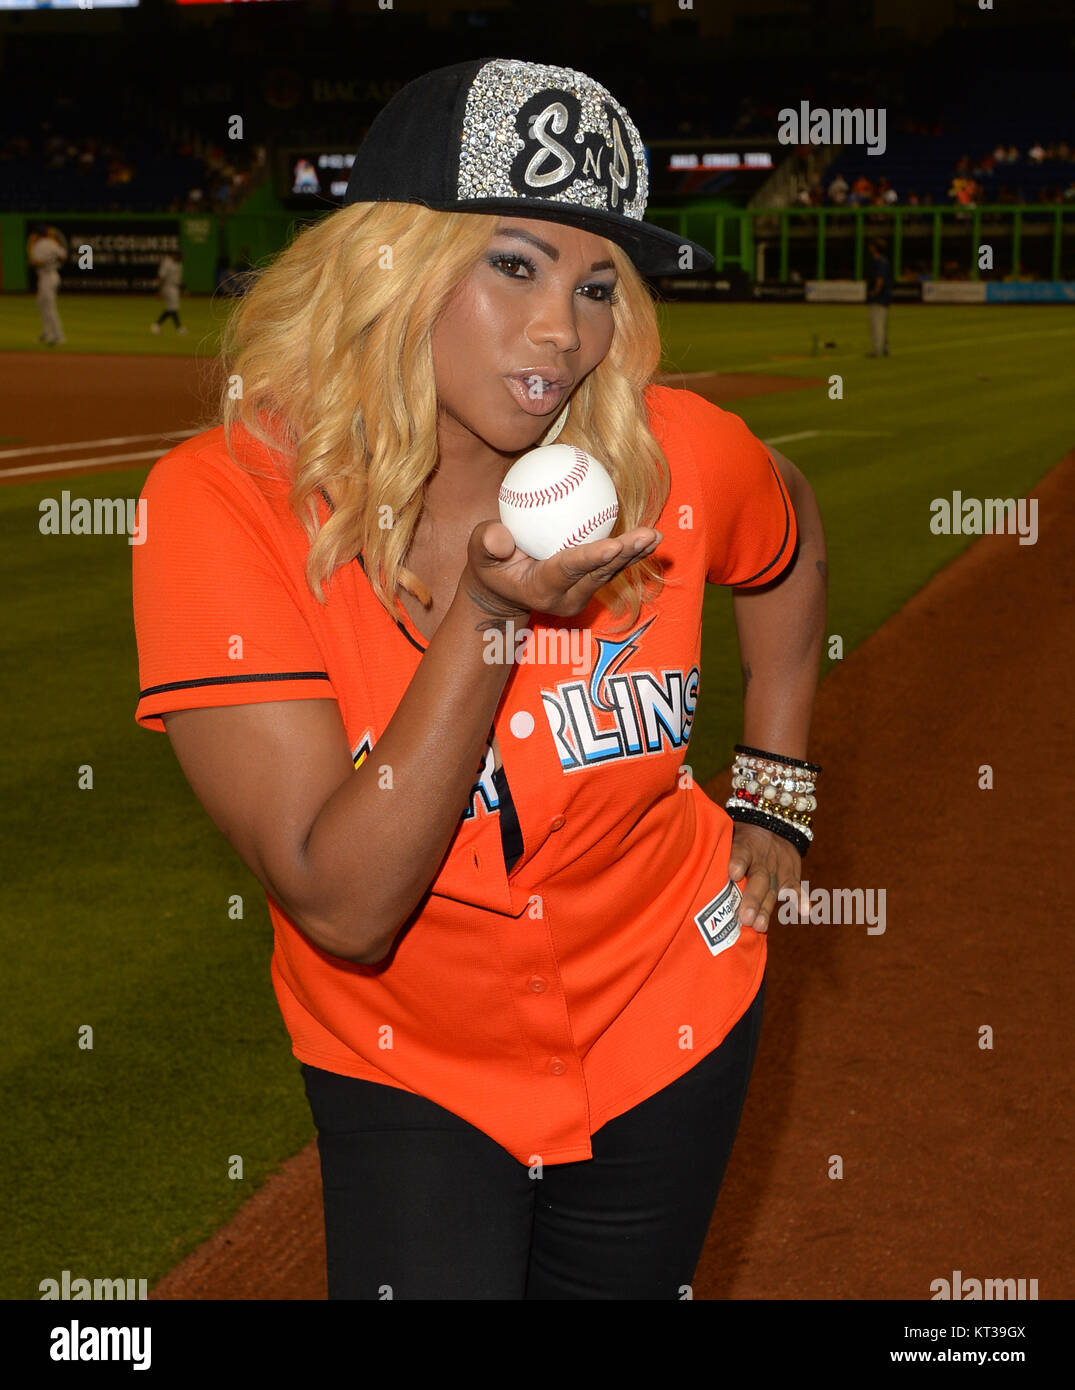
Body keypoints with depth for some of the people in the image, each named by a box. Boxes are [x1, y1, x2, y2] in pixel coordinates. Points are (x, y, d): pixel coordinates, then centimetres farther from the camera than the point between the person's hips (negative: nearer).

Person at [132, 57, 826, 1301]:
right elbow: (342, 905, -27)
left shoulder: (673, 461, -17)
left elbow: (787, 539, 9)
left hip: (663, 1024, 3)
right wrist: (488, 613, -35)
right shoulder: (227, 502, -24)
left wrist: (775, 793, 8)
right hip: (403, 1066, -2)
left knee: (620, 1283, 20)